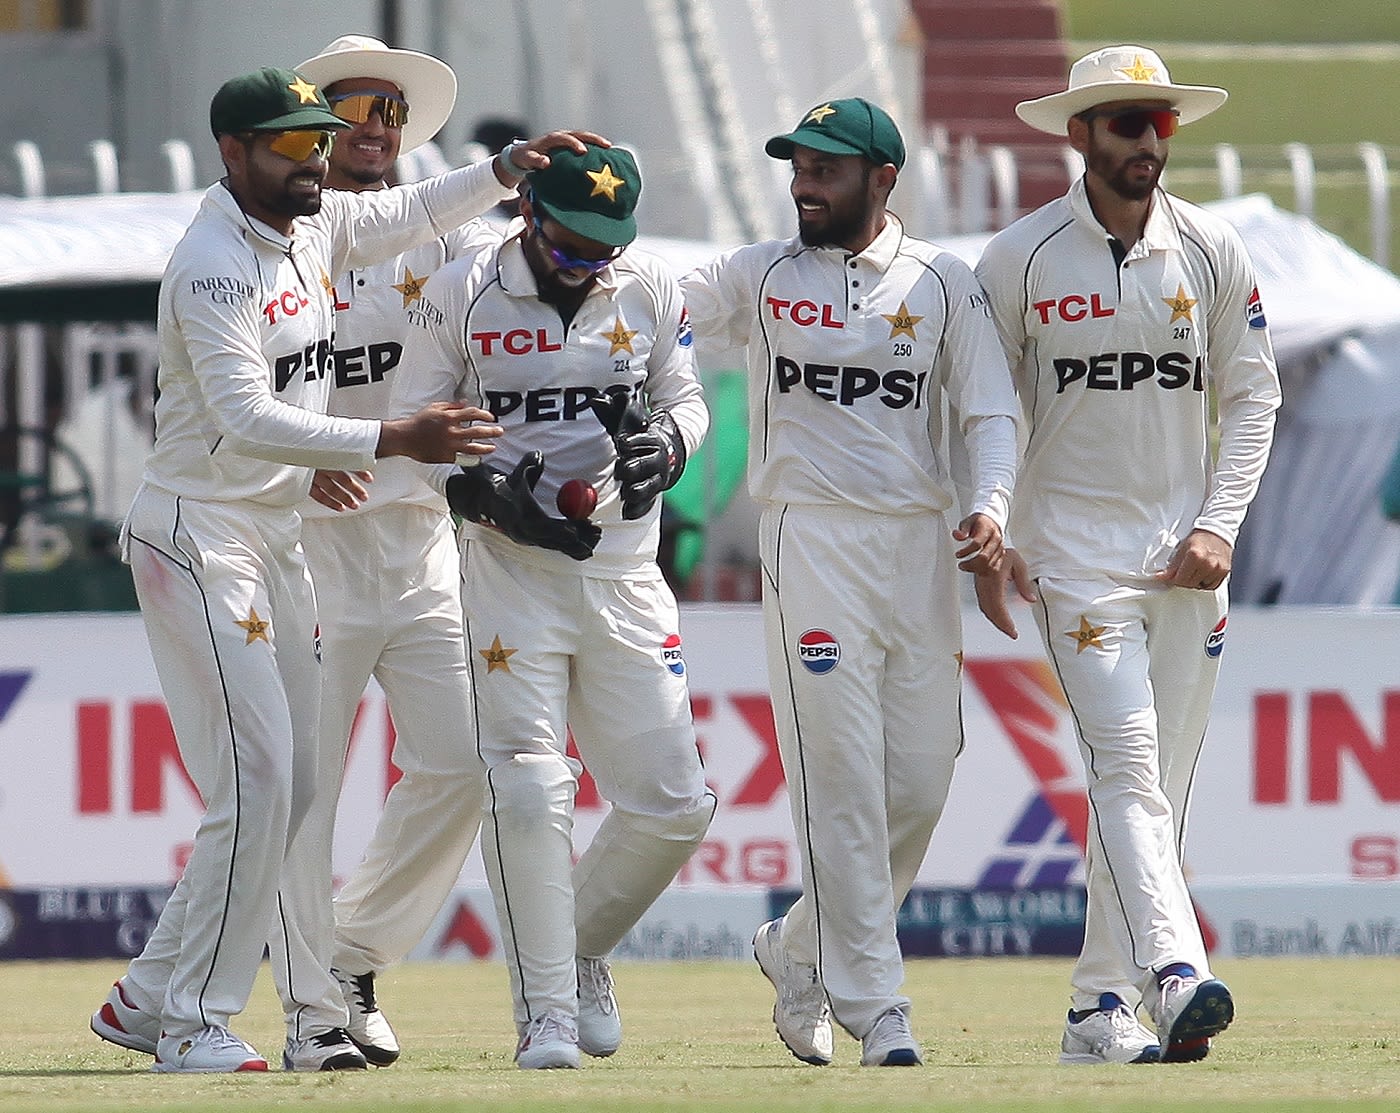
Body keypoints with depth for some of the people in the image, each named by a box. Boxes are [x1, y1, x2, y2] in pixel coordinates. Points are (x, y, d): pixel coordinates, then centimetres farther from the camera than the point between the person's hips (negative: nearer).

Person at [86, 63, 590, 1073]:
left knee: (294, 788, 7)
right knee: (257, 781, -13)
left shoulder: (315, 228, 7)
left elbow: (412, 214, 24)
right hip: (198, 535, -9)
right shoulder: (216, 265, -19)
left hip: (278, 536, 9)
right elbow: (246, 419, -28)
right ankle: (193, 1020, -5)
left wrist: (508, 170, 6)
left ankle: (148, 998, 13)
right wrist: (394, 440, -33)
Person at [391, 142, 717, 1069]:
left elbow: (685, 398, 12)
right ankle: (546, 1010, -2)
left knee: (673, 807, 1)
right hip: (512, 572, -3)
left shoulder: (652, 288, 4)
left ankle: (583, 948, 26)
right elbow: (414, 424, 0)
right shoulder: (461, 296, -4)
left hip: (627, 573, 3)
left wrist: (668, 444, -12)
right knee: (529, 794, -12)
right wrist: (490, 497, -16)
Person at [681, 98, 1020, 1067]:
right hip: (812, 543, -2)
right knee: (841, 781, -10)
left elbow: (992, 412, 4)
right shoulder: (758, 276, 8)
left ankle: (801, 948, 24)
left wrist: (990, 508, -14)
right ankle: (873, 1005, -10)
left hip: (921, 544, 2)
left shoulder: (944, 283, 8)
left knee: (921, 782, 2)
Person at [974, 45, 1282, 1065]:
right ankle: (1176, 977, -33)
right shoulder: (1020, 259, -2)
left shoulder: (1213, 253, 5)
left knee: (1162, 785, 3)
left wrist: (1219, 526, -1)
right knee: (1126, 761, -18)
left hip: (1187, 552, 3)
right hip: (1077, 549, -3)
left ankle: (1100, 1011, 10)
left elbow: (1252, 396, 11)